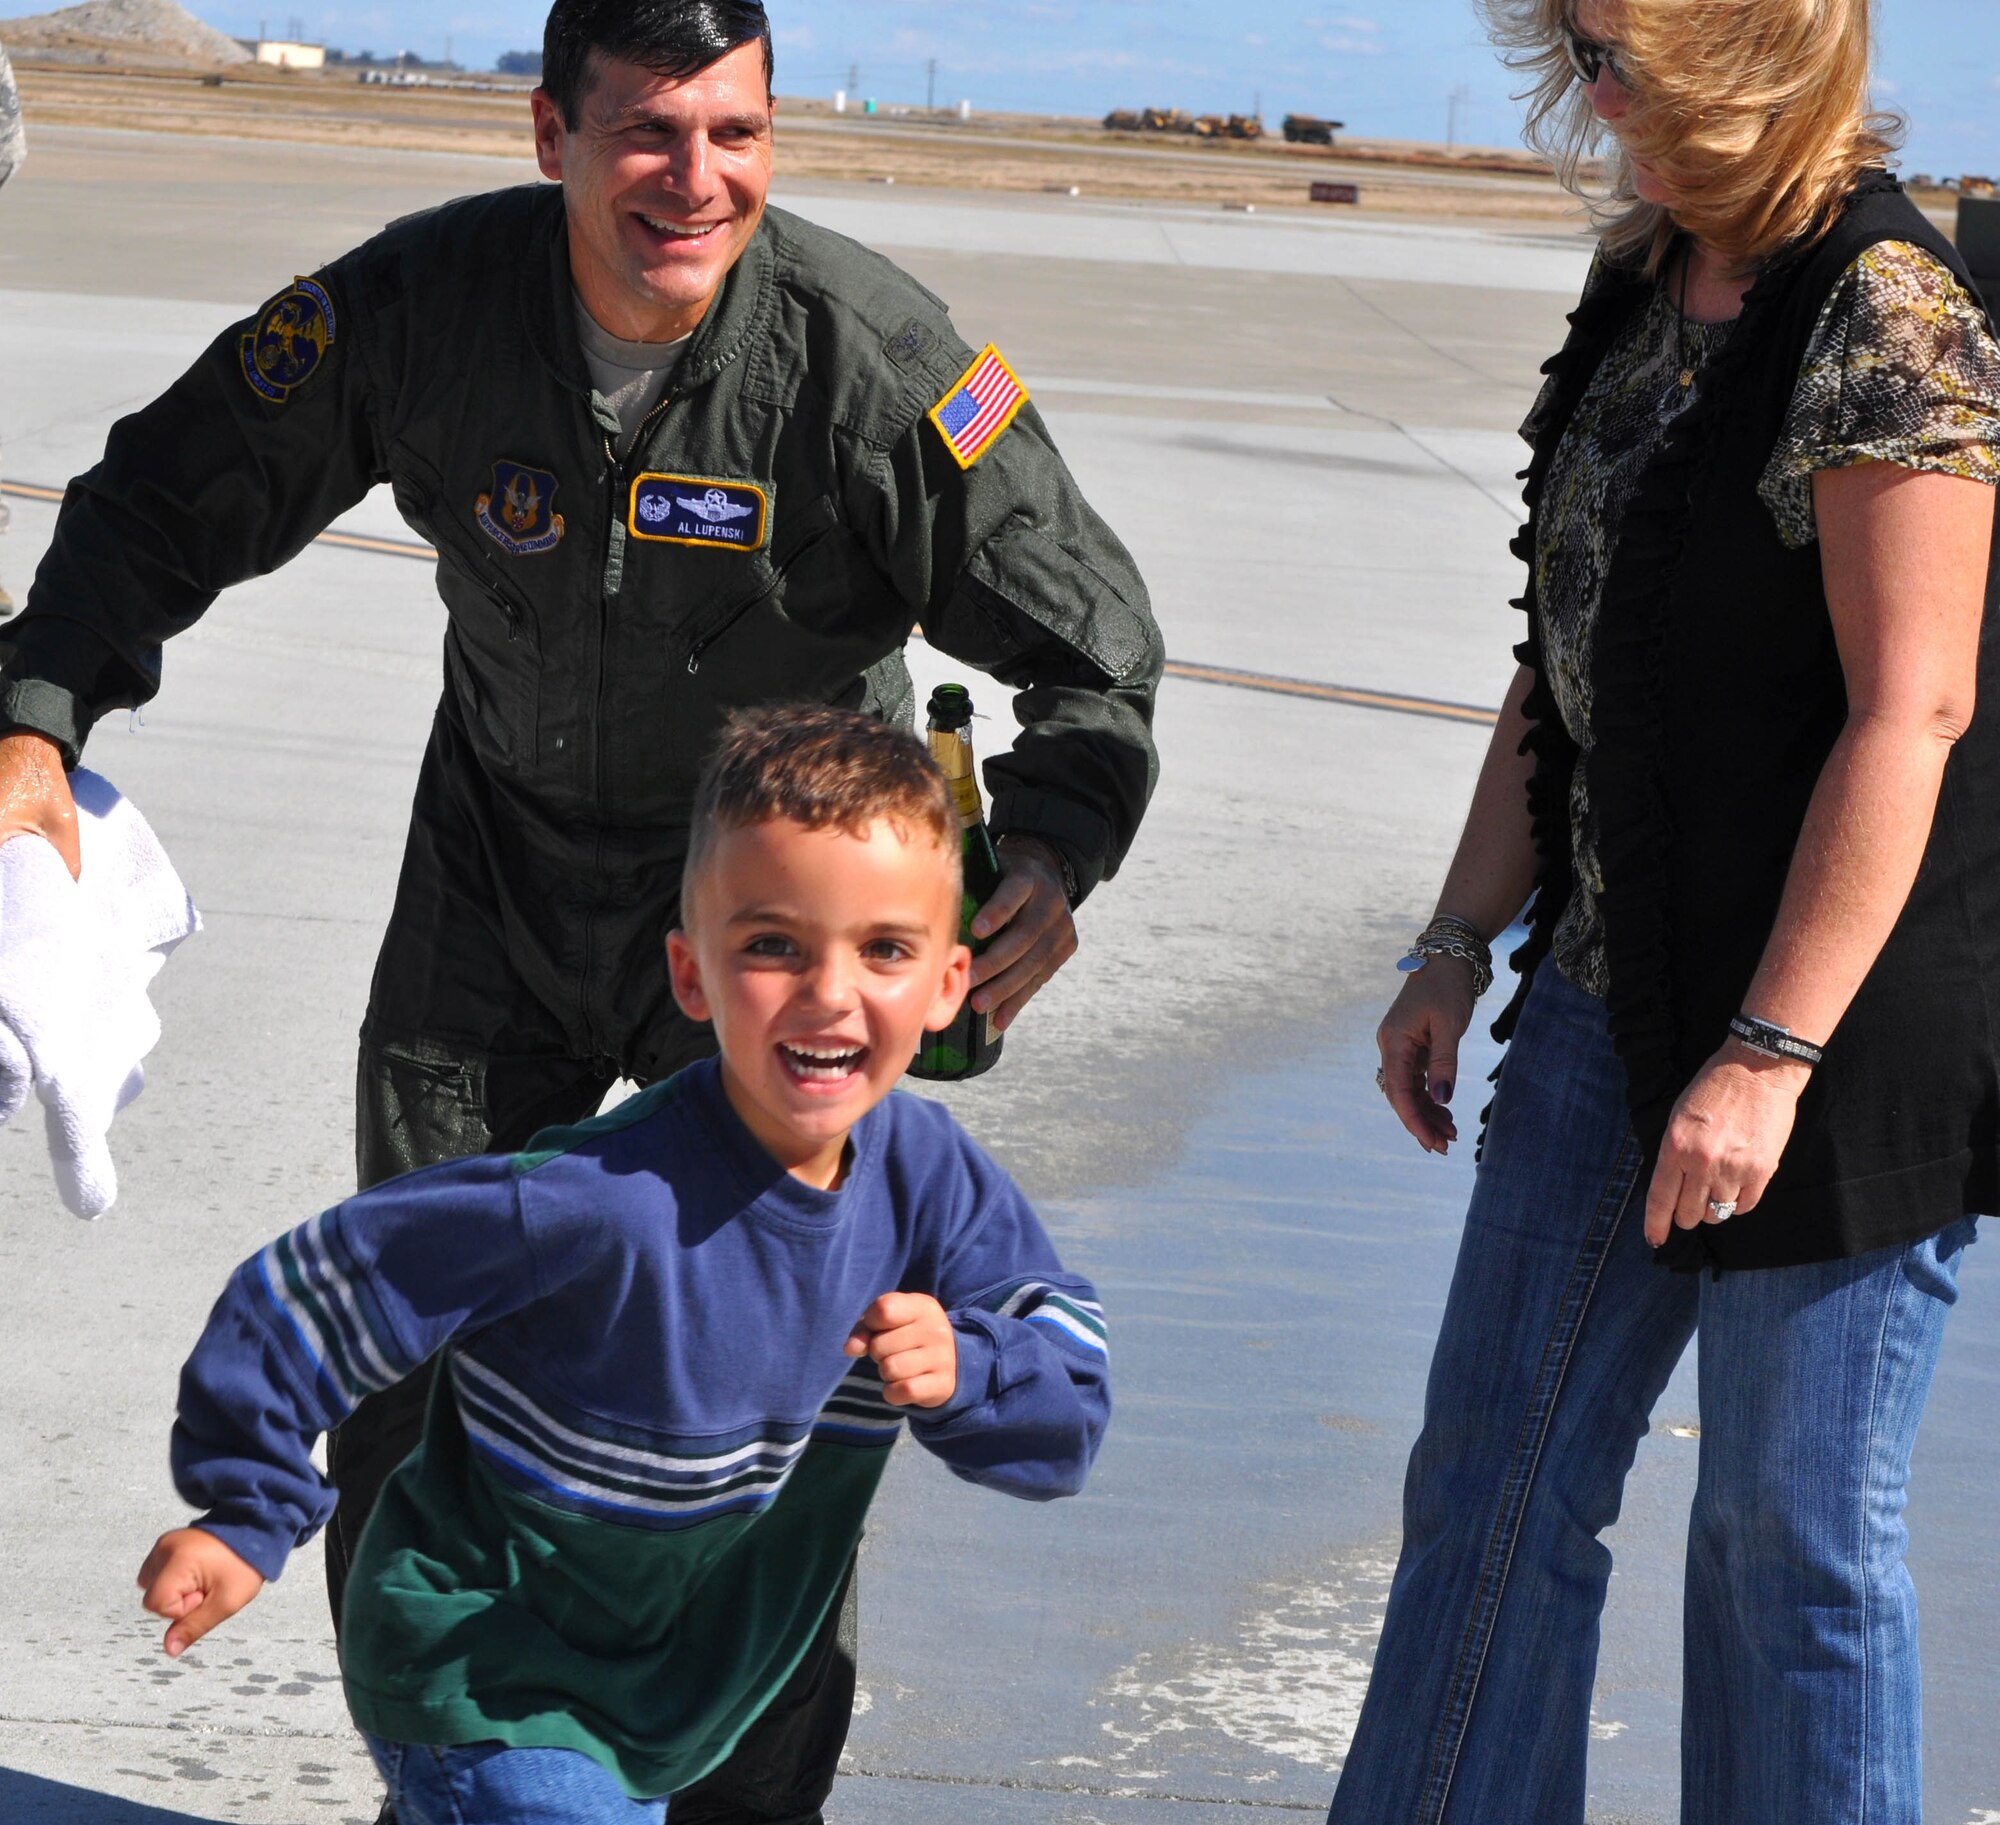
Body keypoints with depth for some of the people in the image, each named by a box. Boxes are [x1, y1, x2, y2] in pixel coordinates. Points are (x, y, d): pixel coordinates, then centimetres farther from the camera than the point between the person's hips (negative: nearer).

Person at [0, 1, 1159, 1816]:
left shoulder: (875, 354, -22)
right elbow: (169, 499, -2)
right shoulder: (421, 304, -16)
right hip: (500, 868, 3)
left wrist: (1058, 847, -34)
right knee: (412, 1359, 8)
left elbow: (1094, 643, -15)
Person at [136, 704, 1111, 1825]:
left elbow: (1072, 1408, -6)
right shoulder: (614, 1205, -32)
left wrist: (965, 1374, -26)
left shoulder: (928, 1175, -11)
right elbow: (328, 1282, -23)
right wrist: (246, 1514, -17)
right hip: (490, 1704, -7)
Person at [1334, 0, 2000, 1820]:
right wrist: (1461, 947, 14)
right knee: (1494, 1483, 12)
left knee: (1796, 1531, 4)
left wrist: (1770, 1054, -22)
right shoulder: (1644, 289, 10)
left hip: (1844, 1012, -8)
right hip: (1611, 993, 8)